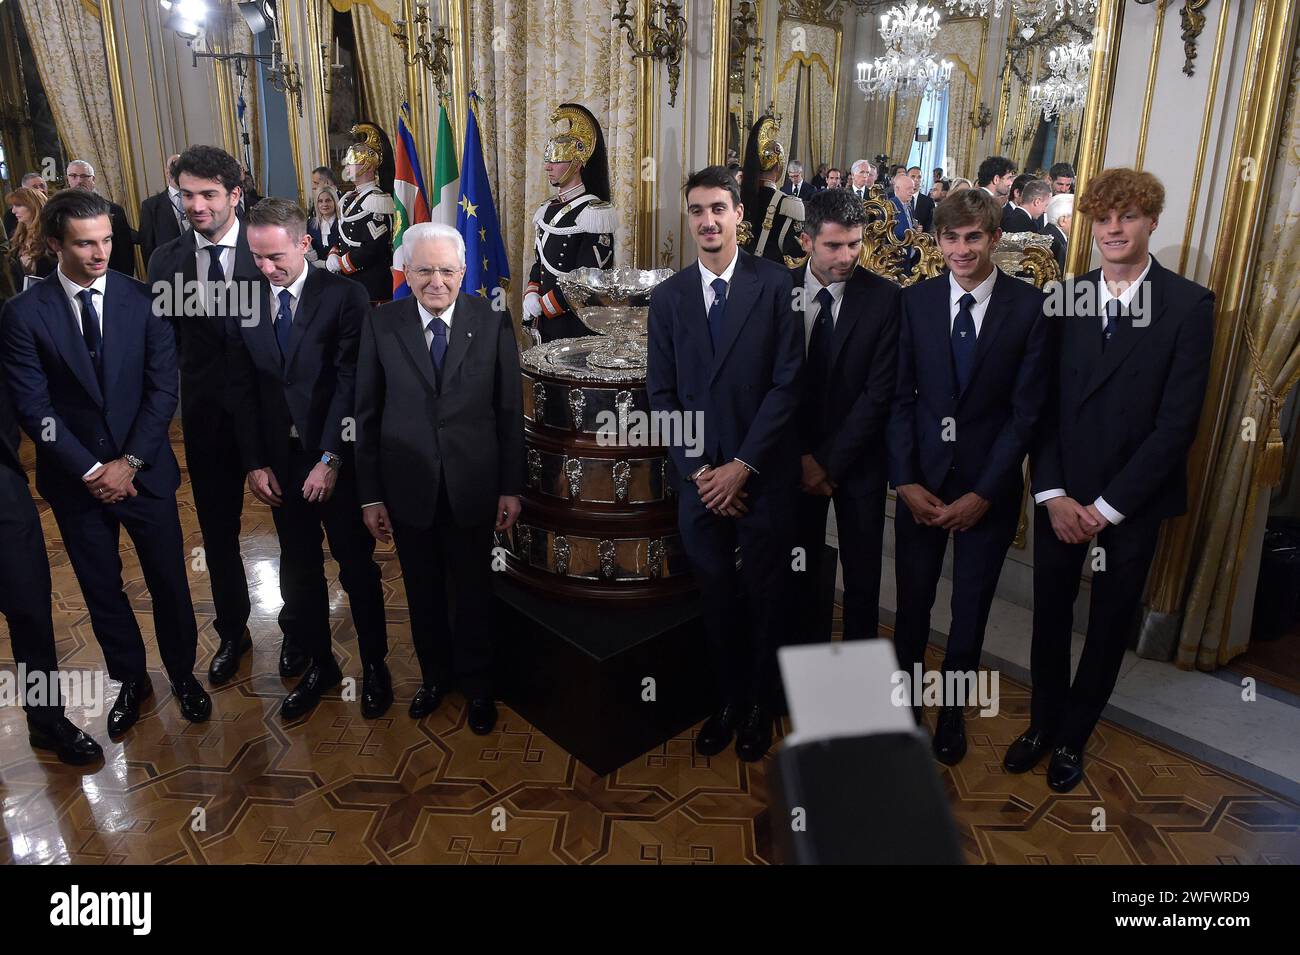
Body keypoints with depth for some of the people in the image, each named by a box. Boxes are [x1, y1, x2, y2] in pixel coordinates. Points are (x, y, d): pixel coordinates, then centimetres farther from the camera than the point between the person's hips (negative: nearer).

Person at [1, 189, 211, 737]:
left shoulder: (142, 299, -5)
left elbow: (163, 387, -7)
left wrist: (130, 461, -12)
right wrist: (89, 470, -14)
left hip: (144, 471, 0)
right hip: (75, 479, 0)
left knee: (169, 580, 10)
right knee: (102, 588, 14)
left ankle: (182, 672, 33)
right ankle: (130, 681, 35)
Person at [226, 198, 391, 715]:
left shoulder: (345, 295, -10)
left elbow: (351, 382, -14)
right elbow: (241, 390, 4)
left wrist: (330, 459, -18)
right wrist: (254, 463, -2)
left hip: (339, 460, -4)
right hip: (280, 463, 4)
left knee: (357, 567, 8)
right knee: (298, 574, 13)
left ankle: (374, 664, 26)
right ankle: (319, 664, 32)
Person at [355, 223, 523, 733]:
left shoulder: (493, 322, -6)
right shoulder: (381, 324, -3)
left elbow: (509, 410, -3)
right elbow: (367, 414, -1)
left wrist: (511, 487, -3)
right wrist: (370, 495, -2)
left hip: (473, 487, -1)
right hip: (408, 488, 1)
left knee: (473, 594, 14)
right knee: (423, 594, 17)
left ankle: (477, 685, 35)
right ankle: (435, 674, 40)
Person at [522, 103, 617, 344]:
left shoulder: (594, 212, -12)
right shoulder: (546, 210, 12)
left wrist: (544, 306, -13)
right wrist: (531, 296, -1)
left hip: (577, 325, -7)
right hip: (544, 324, 7)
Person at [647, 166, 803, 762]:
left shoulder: (776, 285, -5)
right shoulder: (668, 297, 4)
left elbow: (788, 382, -9)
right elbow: (661, 392, 4)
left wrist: (743, 465, -13)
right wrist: (697, 469, -7)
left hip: (765, 474, -2)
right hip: (699, 477, 2)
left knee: (764, 595, 12)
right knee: (715, 595, 12)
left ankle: (758, 704, 33)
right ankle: (726, 701, 33)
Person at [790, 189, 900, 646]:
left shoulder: (885, 298, -10)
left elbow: (879, 393, -12)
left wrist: (830, 461, -13)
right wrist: (800, 457, -7)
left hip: (859, 460, -1)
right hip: (795, 459, 2)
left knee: (862, 574, 10)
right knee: (803, 569, 13)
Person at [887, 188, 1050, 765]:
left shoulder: (1029, 307, -7)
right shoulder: (916, 301, -2)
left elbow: (1026, 409, -8)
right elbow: (900, 397, -2)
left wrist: (984, 494, -12)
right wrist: (905, 482, -9)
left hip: (989, 485, -1)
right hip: (922, 479, 1)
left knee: (971, 608, 13)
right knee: (912, 600, 10)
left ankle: (952, 711, 34)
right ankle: (904, 700, 33)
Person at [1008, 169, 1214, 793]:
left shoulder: (1189, 305, -7)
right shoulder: (1064, 297, 0)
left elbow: (1178, 420, -11)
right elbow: (1043, 402, -1)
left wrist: (1109, 505, -14)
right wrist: (1053, 494, -10)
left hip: (1133, 499, -1)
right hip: (1061, 493, 2)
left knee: (1109, 625, 13)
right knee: (1050, 615, 12)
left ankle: (1072, 737, 32)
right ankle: (1042, 724, 33)